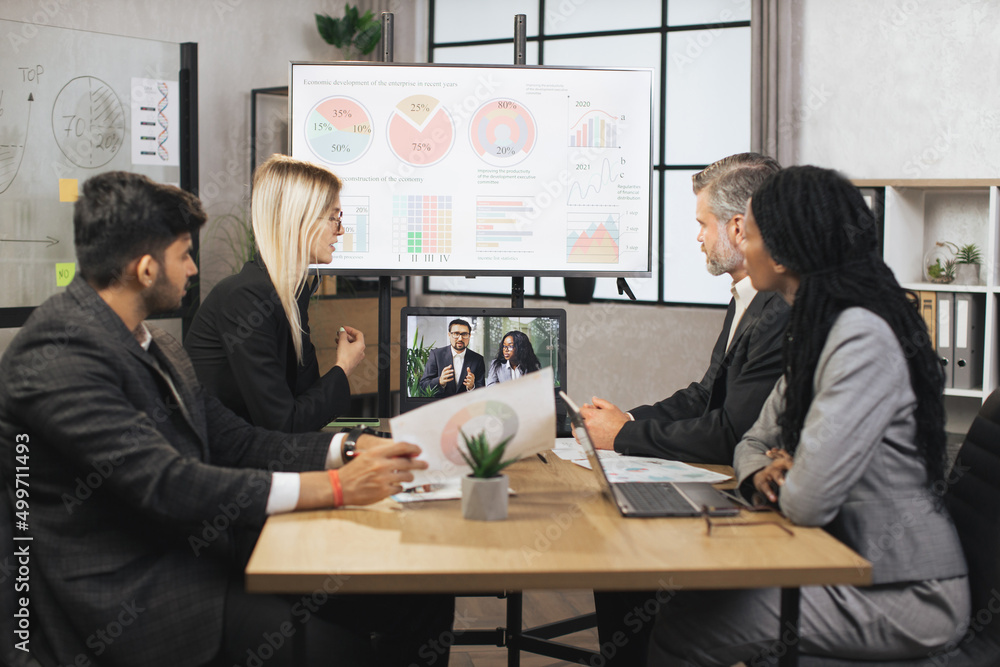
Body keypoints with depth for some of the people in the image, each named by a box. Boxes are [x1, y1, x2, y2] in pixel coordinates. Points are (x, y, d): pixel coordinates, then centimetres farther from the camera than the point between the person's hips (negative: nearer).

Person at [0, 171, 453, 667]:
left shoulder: (155, 347, 13)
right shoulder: (57, 359, -18)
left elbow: (236, 442, 12)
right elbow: (169, 486, -25)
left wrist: (356, 448, -2)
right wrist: (335, 486, -23)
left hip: (198, 559, 9)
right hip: (128, 602, -8)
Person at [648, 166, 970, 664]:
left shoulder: (862, 335, -23)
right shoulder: (817, 328, 9)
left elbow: (807, 502, -29)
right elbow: (755, 441, 17)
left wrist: (788, 483, -6)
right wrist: (763, 474, -6)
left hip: (904, 597, -9)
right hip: (850, 566, 9)